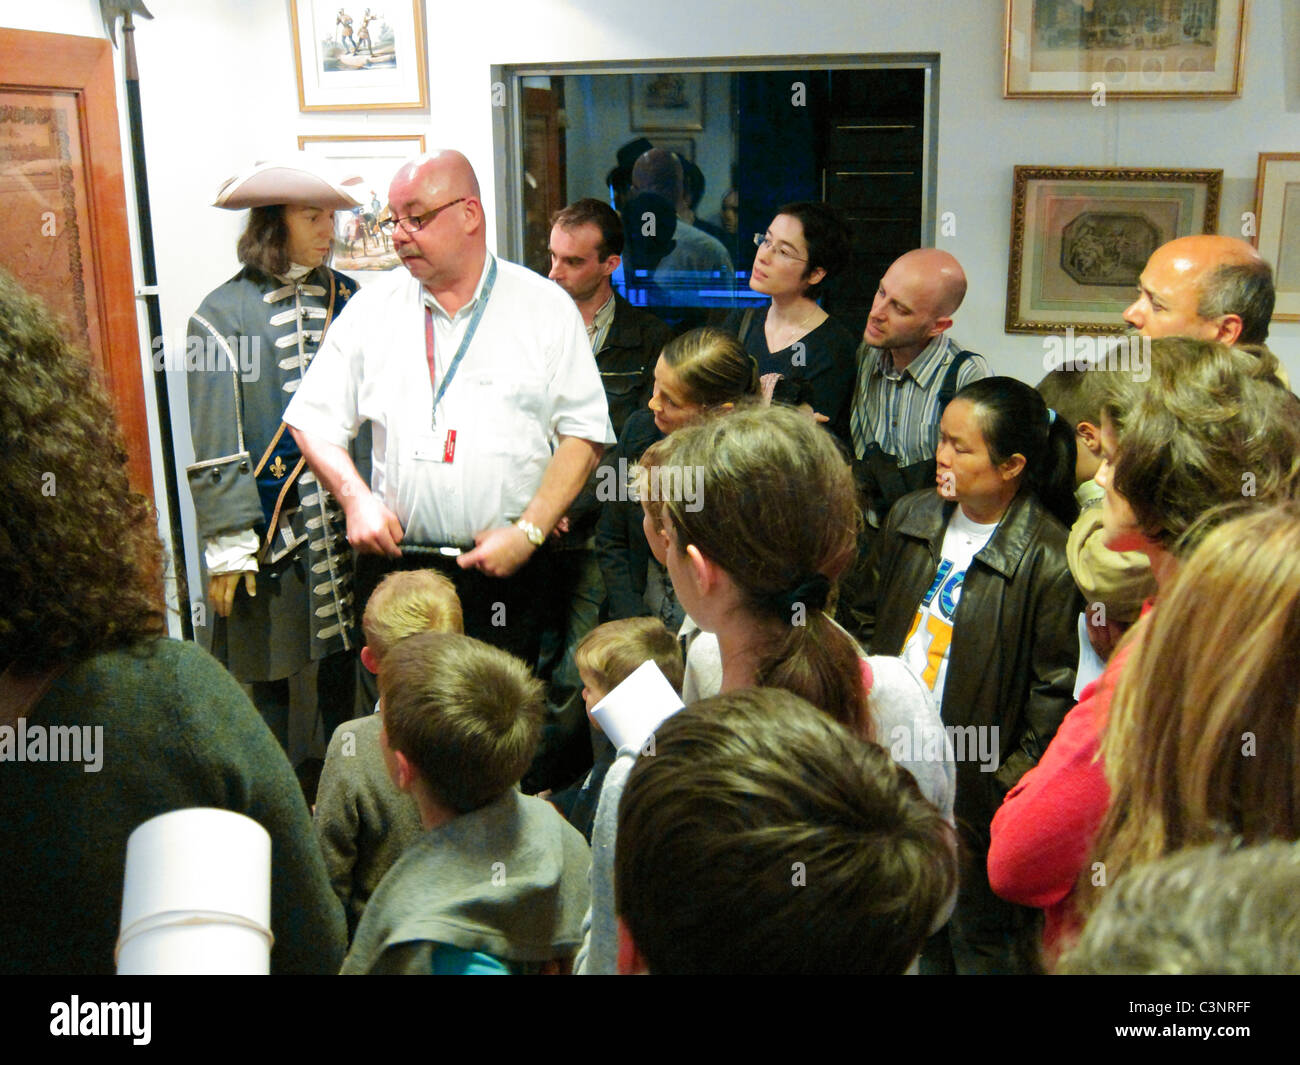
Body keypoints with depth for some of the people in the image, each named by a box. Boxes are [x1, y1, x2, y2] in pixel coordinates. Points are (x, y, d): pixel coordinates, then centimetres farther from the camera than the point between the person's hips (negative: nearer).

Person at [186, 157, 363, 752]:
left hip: (346, 519, 4)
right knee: (268, 670, 6)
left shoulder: (349, 300, 8)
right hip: (269, 522, -4)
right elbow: (215, 445, -7)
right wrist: (226, 546, -10)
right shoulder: (223, 314, -5)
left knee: (342, 654, 14)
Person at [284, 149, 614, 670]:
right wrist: (356, 499, -6)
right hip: (393, 562, 2)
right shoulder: (371, 310, 8)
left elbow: (584, 434, 0)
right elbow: (314, 420, 10)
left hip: (504, 570, -2)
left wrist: (529, 530, -10)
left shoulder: (546, 309, 2)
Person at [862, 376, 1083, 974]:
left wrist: (1016, 780, -14)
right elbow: (873, 619, 12)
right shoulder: (909, 518, 1)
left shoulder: (1049, 560, -17)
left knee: (980, 936, 12)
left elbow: (1055, 686, -13)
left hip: (977, 778, -5)